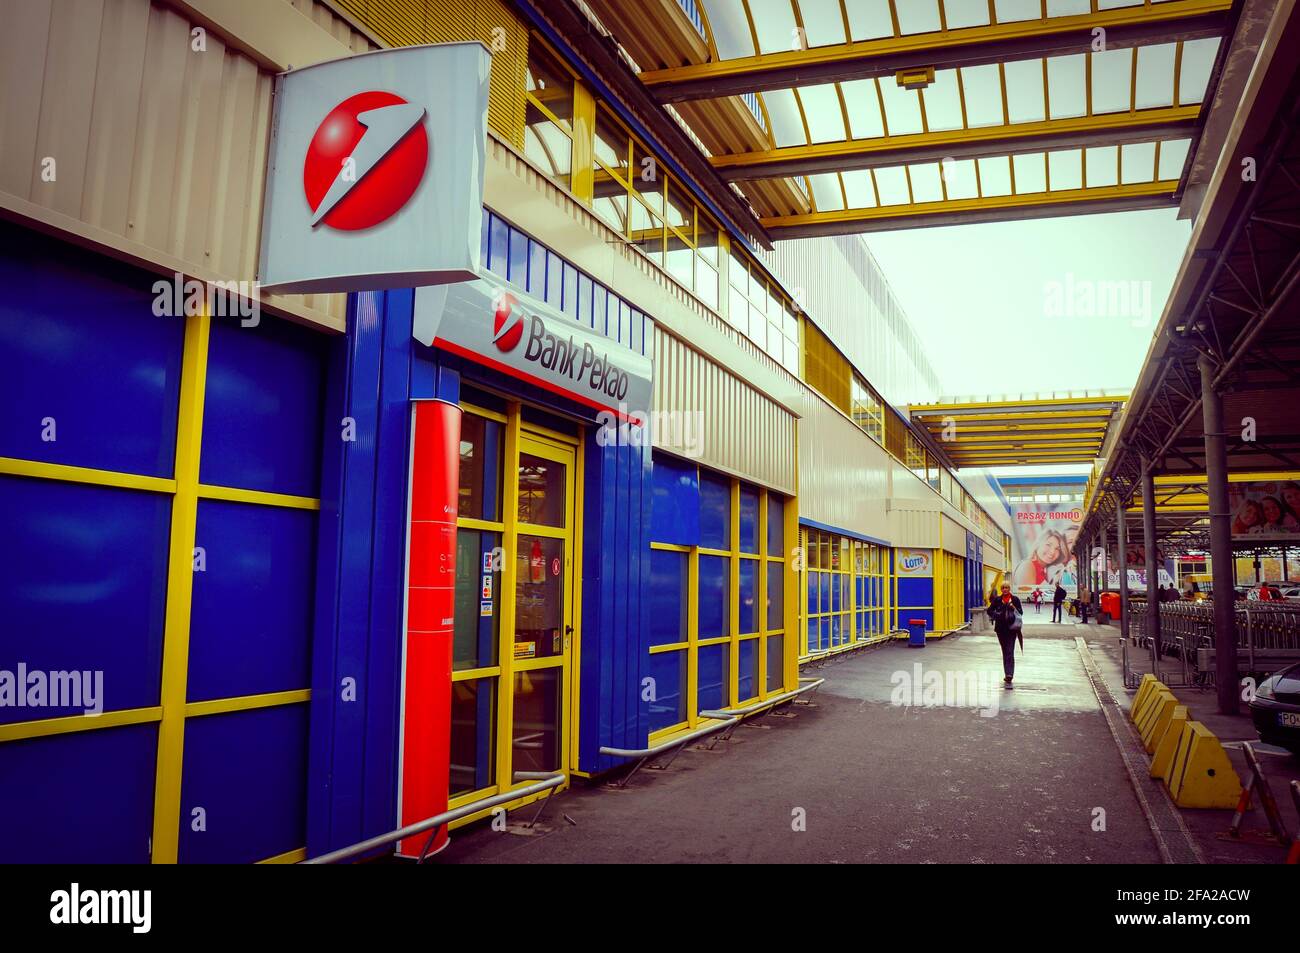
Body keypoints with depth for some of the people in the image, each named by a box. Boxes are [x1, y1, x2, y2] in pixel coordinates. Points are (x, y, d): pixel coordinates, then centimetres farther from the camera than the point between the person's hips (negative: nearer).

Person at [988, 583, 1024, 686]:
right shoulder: (997, 599, 5)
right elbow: (989, 610, 4)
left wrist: (1014, 608, -17)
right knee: (1005, 652, 11)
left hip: (1012, 628, -3)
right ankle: (1008, 674, 21)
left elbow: (1021, 612, 3)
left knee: (1010, 652, -11)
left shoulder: (1015, 599, 1)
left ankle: (1009, 675, -19)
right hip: (1001, 628, 3)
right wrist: (996, 615, -15)